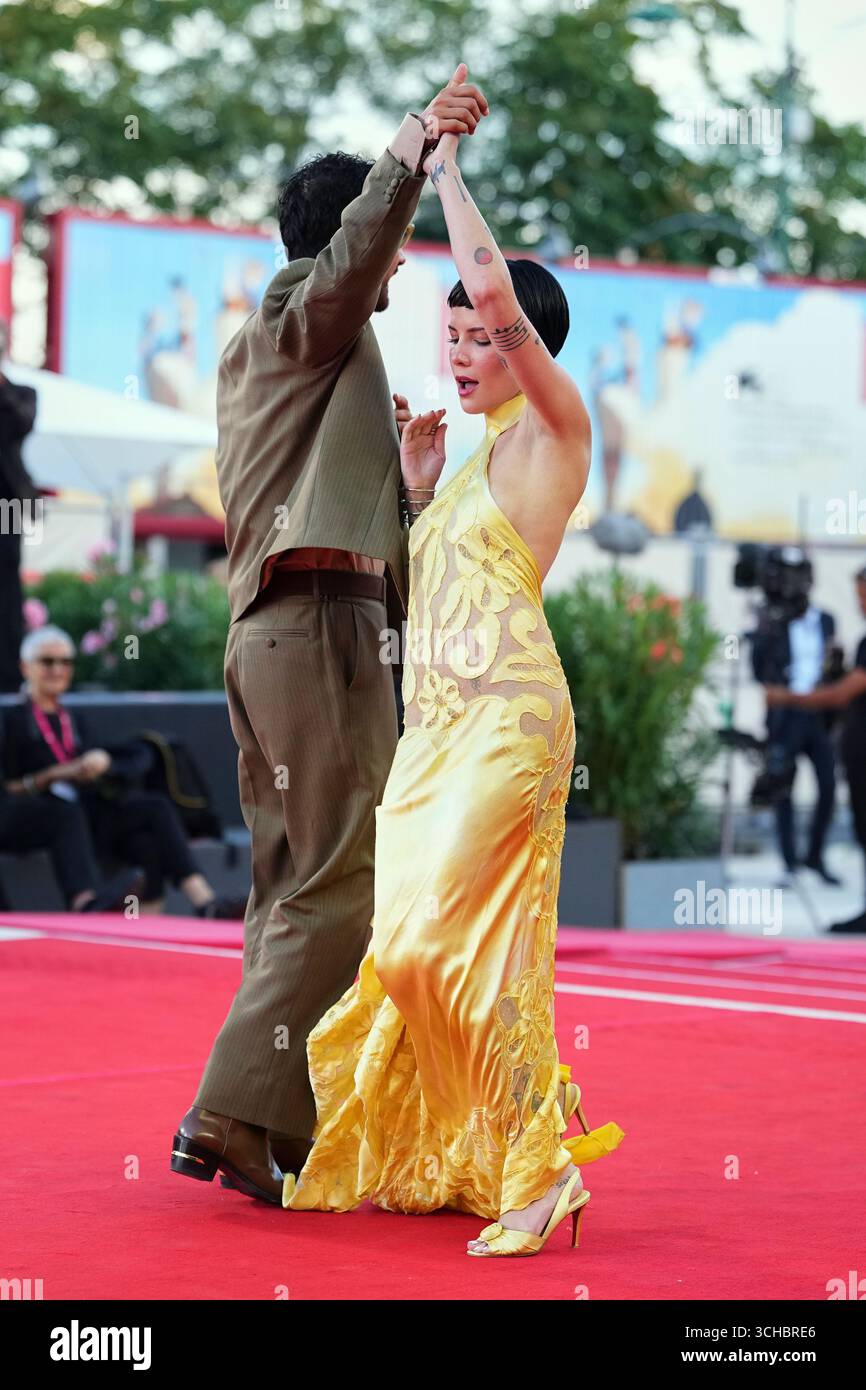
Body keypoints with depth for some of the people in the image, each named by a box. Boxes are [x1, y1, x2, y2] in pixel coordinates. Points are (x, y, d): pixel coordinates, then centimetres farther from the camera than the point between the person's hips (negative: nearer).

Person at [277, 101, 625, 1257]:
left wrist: (445, 170, -5)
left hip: (507, 718, -9)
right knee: (418, 949, 6)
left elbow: (499, 291, -18)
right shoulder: (478, 454, 22)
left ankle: (542, 1160, -13)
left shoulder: (553, 427, -3)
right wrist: (417, 478, 17)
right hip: (436, 720, 9)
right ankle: (465, 1160, 15)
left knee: (452, 939, -18)